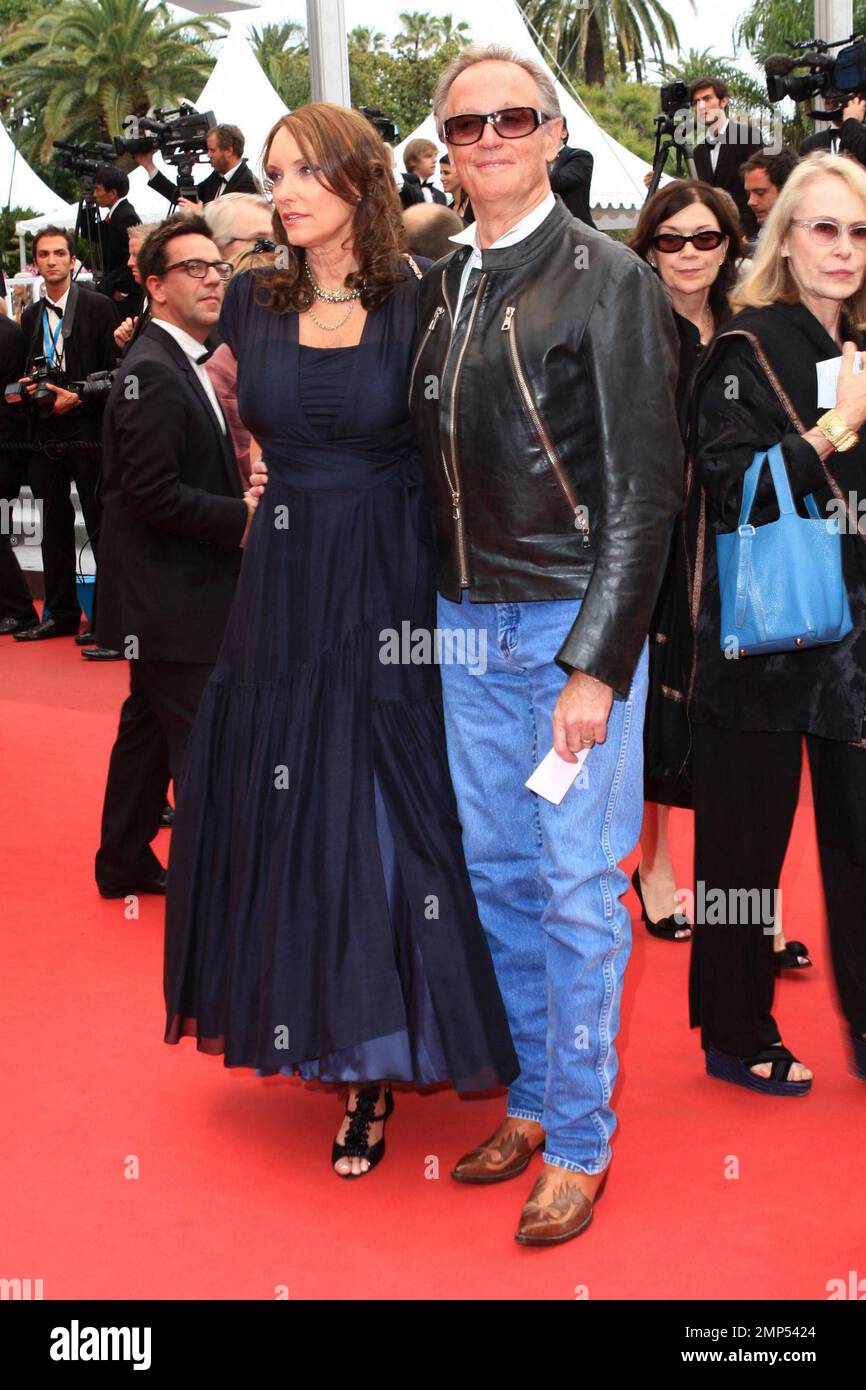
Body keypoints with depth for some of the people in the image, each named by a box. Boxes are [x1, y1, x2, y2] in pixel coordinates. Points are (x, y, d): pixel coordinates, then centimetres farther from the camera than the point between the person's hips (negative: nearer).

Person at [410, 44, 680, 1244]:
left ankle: (578, 1141, 15)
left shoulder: (608, 279, -7)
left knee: (577, 887, 1)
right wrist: (440, 611, 3)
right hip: (468, 622, 6)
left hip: (574, 622, -6)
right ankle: (533, 1096, 30)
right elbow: (438, 462, 12)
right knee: (495, 870, 13)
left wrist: (597, 662, -15)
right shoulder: (440, 286, 10)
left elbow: (644, 486, -10)